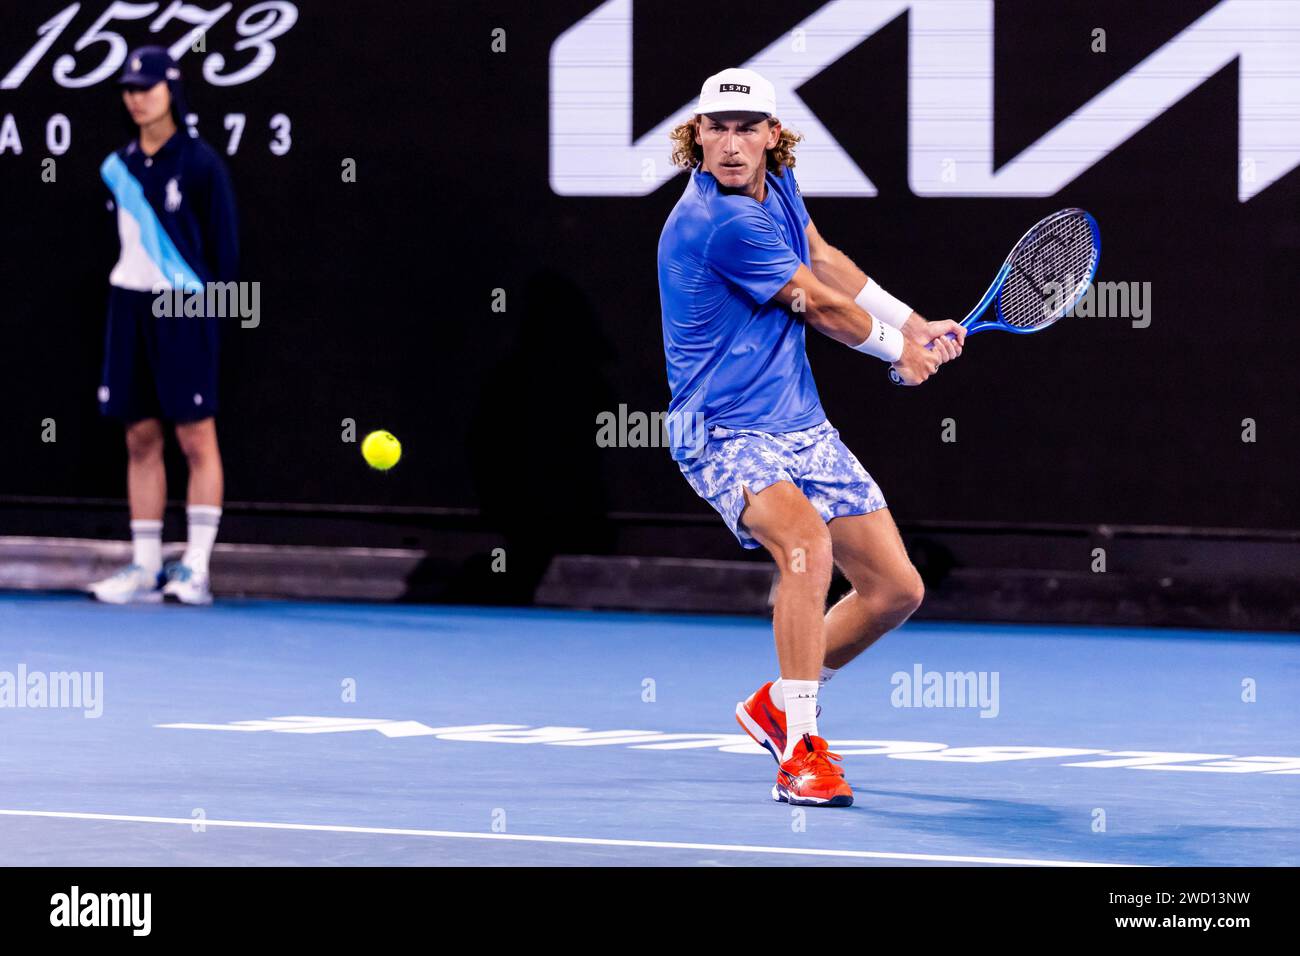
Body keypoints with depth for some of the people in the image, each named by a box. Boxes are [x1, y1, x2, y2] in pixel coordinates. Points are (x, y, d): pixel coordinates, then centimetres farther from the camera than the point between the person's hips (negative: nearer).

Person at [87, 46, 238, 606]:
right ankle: (145, 567, 9)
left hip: (183, 309, -6)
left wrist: (207, 300, -8)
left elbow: (225, 245, -4)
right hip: (129, 305, 6)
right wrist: (128, 293, 12)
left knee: (196, 438, -4)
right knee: (140, 440, 6)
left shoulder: (200, 162, -5)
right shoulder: (120, 165, 11)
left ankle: (196, 569, -5)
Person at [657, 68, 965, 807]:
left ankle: (779, 704, 27)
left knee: (895, 588, 6)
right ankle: (802, 747, -33)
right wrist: (901, 352, 6)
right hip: (725, 434, -9)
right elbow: (820, 307, -11)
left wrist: (914, 325, 23)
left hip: (801, 426, 9)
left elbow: (825, 261, 24)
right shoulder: (723, 224, -24)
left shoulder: (777, 184, 3)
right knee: (807, 541, -36)